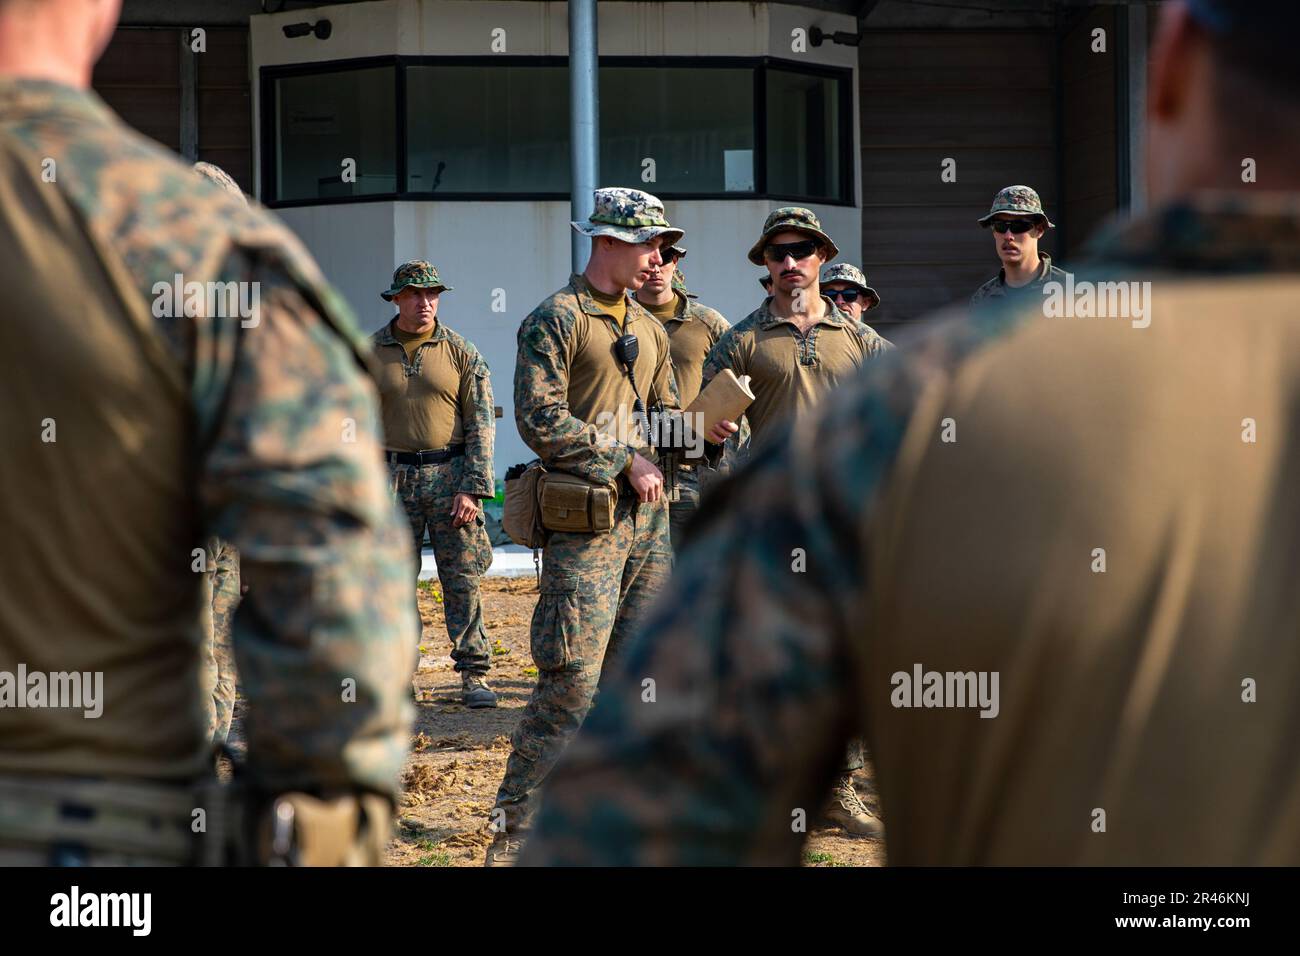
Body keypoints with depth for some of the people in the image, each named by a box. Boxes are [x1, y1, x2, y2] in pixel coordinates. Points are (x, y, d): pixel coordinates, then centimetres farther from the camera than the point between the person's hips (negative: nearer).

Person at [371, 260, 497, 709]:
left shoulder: (461, 352, 2)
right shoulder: (369, 353, 5)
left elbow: (481, 423, 0)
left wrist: (473, 488, -9)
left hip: (450, 476, -1)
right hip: (392, 478, 1)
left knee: (463, 579, -3)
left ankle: (474, 675, 1)